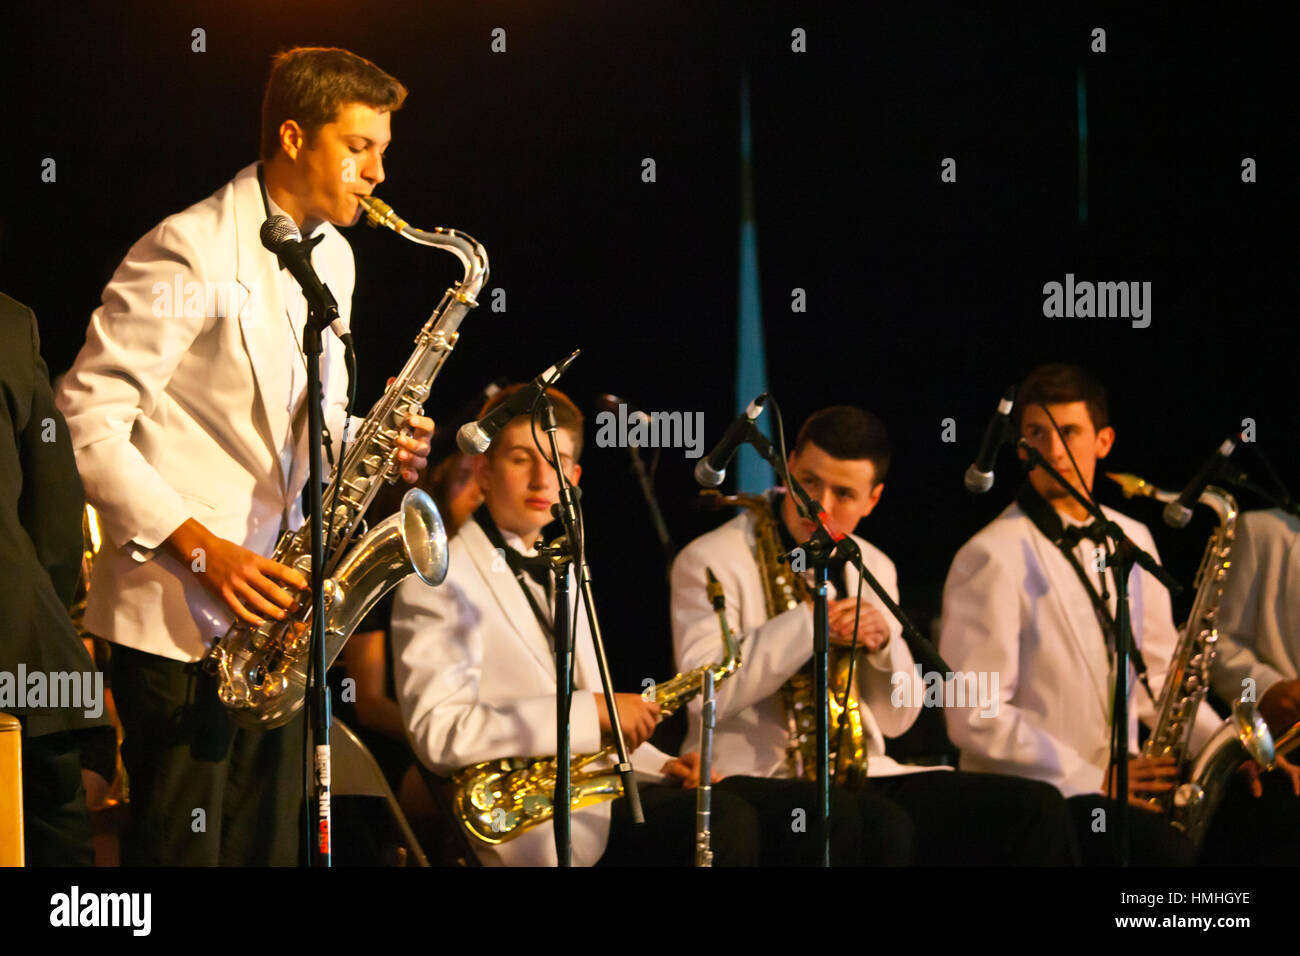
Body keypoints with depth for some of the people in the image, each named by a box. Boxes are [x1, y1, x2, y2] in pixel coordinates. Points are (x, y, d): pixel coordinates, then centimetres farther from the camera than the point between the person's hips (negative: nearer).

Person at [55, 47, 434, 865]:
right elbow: (89, 418, -15)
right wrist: (200, 548, -20)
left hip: (274, 605, 8)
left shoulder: (331, 259, 14)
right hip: (180, 613, -8)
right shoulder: (190, 253, -13)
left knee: (270, 847, 8)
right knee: (182, 849, -6)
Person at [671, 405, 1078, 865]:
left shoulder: (872, 568, 18)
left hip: (863, 776, 6)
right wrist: (807, 624, -21)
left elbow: (895, 719, 17)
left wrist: (884, 644, -4)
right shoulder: (710, 561, -3)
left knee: (1037, 810, -10)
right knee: (885, 829, -38)